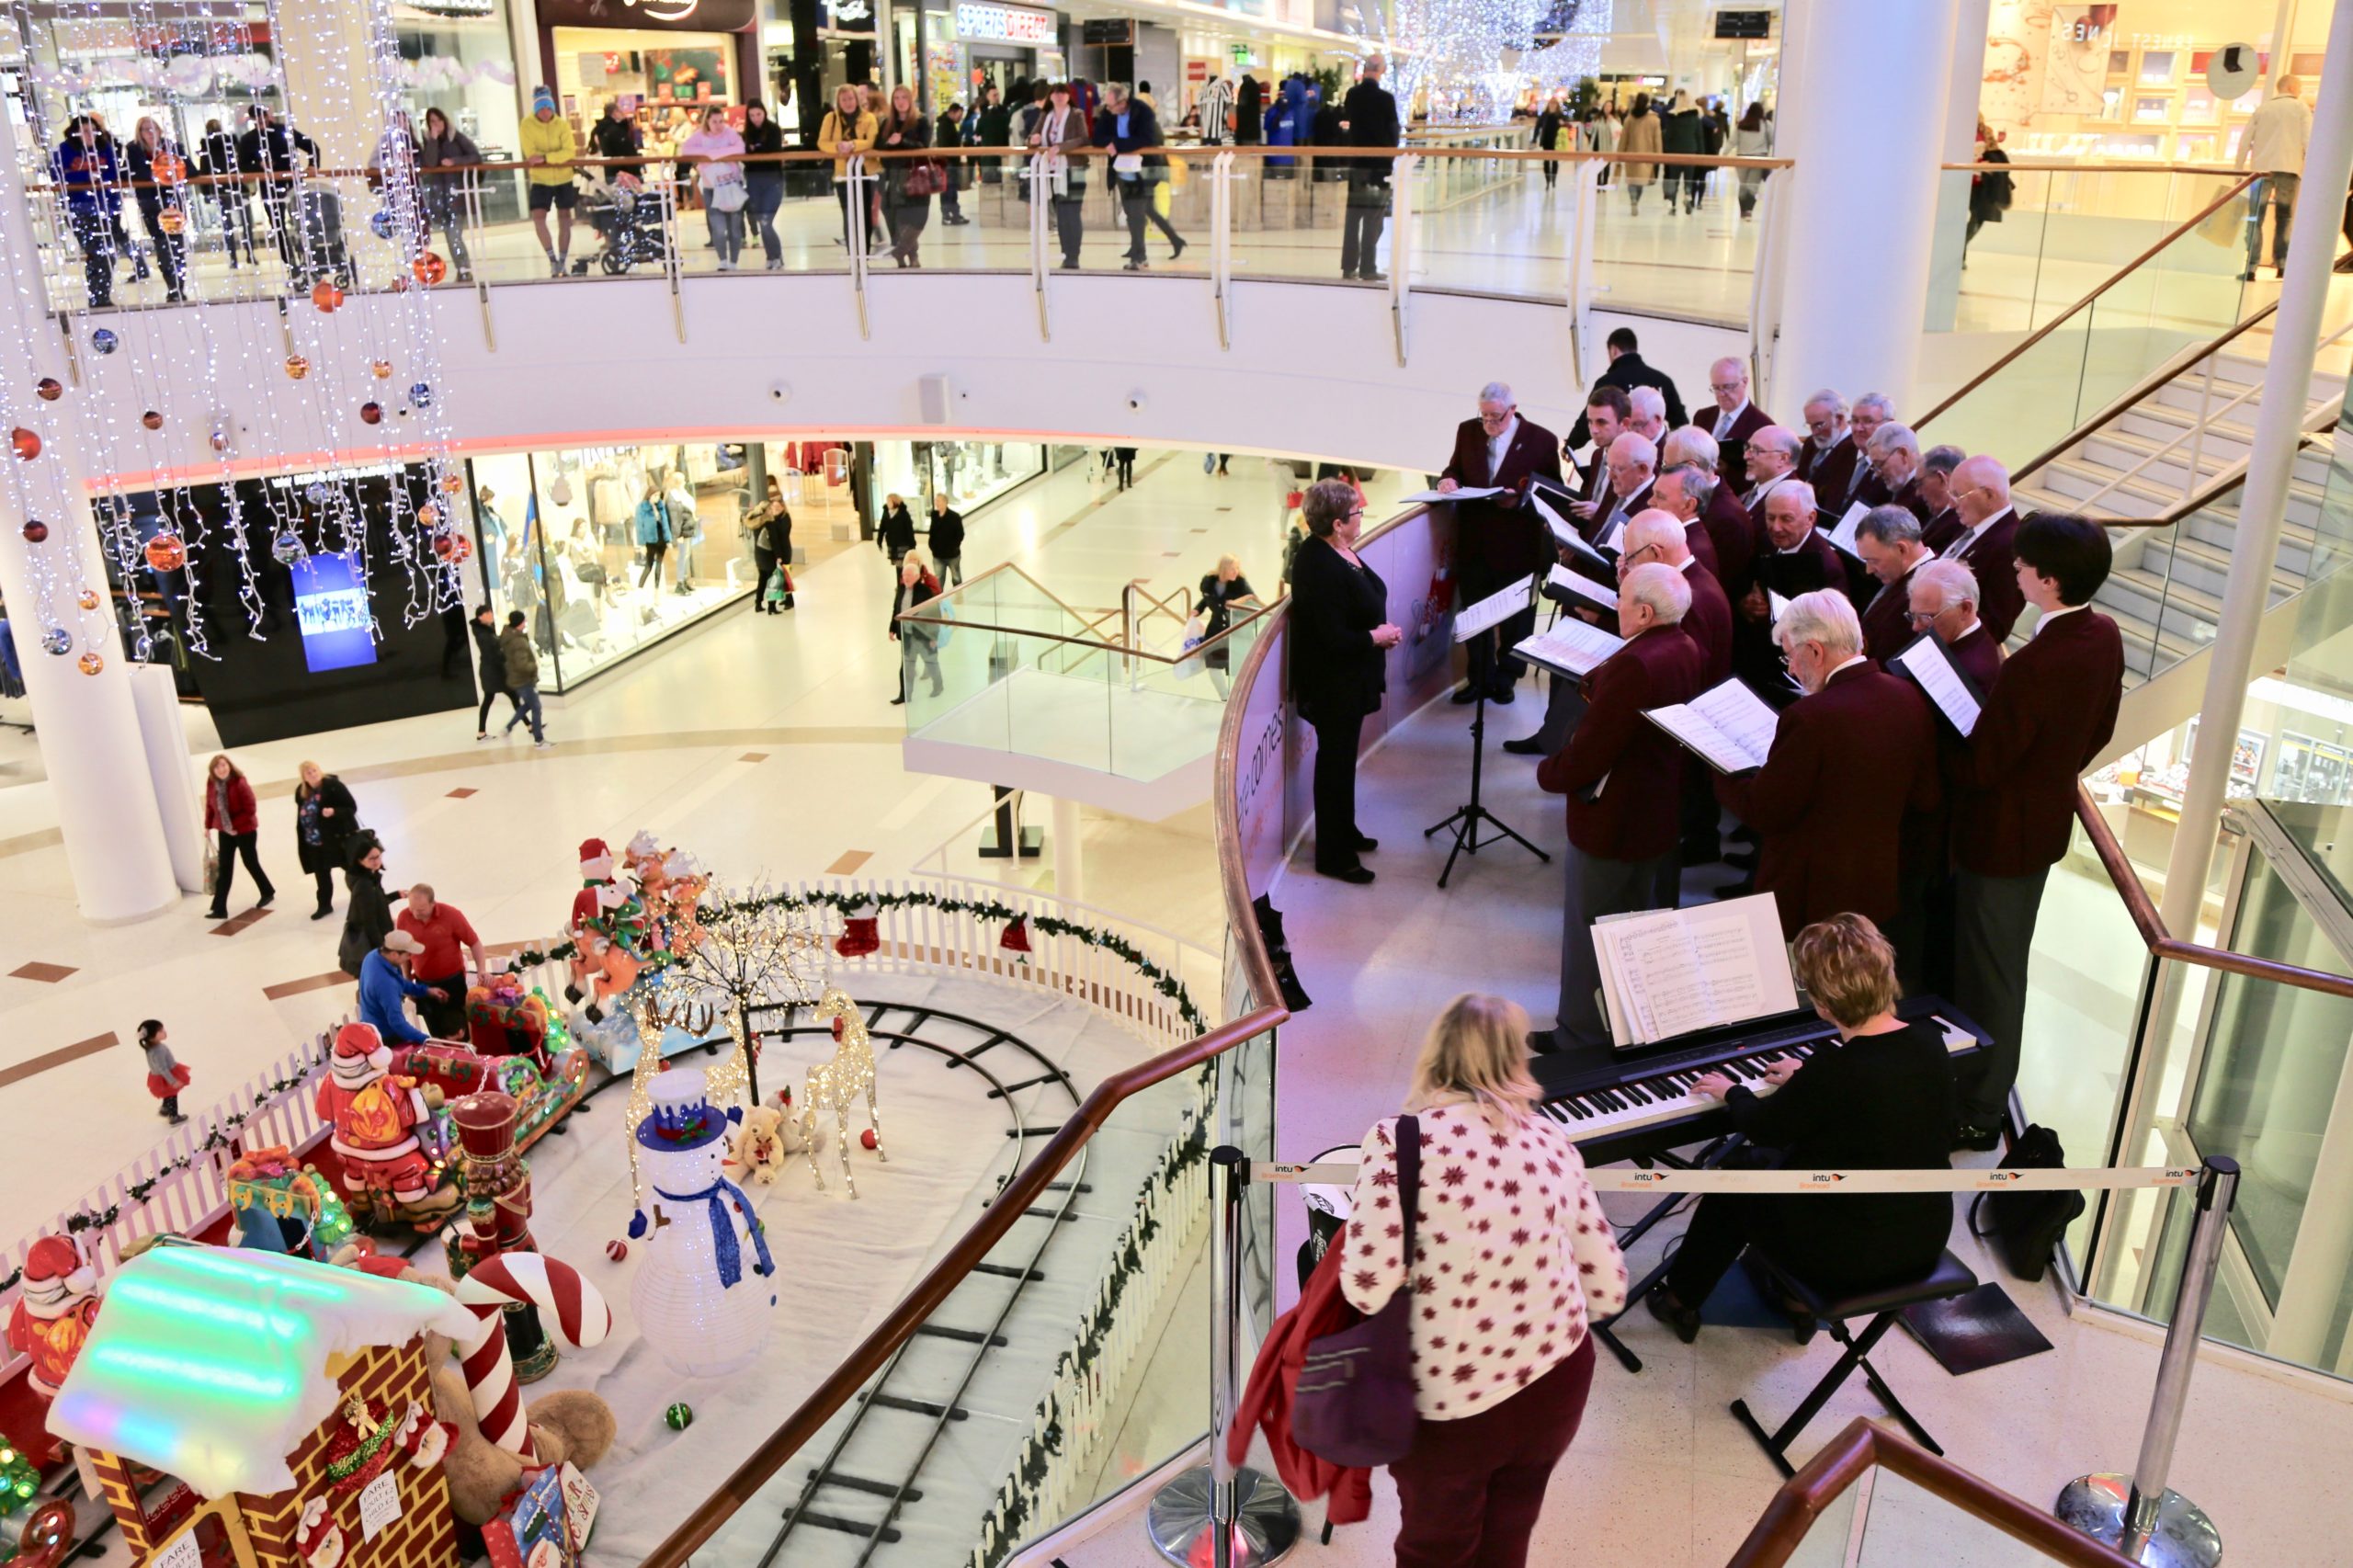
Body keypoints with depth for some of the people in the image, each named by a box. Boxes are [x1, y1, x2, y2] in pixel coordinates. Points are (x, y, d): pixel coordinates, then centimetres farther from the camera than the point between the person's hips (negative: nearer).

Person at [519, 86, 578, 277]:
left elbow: (569, 152, -20)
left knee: (564, 219, 5)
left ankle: (562, 263, 14)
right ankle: (552, 259, -5)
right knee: (538, 217, -15)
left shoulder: (562, 124, -8)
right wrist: (559, 156, -17)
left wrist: (545, 157, -31)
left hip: (563, 178, 1)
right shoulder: (527, 124, -10)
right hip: (540, 179, -1)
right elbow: (531, 155, -16)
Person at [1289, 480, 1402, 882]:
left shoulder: (1337, 550, 2)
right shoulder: (1320, 568, -28)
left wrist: (1381, 630, 0)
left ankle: (1344, 832, 39)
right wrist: (1380, 637, -15)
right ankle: (1333, 856, 15)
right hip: (1333, 685, -10)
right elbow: (1336, 639, -29)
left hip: (1347, 681, 10)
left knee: (1342, 755, 22)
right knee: (1336, 761, 2)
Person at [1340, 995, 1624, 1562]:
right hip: (1558, 1382, 4)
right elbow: (1609, 1289, 2)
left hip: (1448, 1400, -3)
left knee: (1435, 1549, 24)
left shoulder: (1399, 1140, -15)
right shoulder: (1552, 1141, -2)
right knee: (1506, 1542, 28)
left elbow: (1367, 1289, -22)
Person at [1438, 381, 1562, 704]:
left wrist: (1520, 500, -23)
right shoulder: (1467, 431, 2)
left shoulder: (1541, 440, -9)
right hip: (1474, 543, 3)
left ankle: (1506, 679, 29)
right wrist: (1448, 479, -8)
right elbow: (1456, 469, 15)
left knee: (1515, 617, 12)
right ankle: (1480, 678, 27)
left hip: (1517, 547, -3)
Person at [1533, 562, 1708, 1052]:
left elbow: (1590, 749, -26)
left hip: (1611, 821, -10)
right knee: (1640, 918, 24)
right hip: (1662, 815, 10)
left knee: (1590, 932, 6)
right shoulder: (1690, 652, 1)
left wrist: (1548, 772, -10)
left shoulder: (1635, 665, -29)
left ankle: (1582, 1035, 20)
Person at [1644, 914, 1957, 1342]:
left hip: (1854, 1257, -6)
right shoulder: (1930, 1040, -8)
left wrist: (1732, 1092, 10)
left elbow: (1764, 1129, -9)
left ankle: (1680, 1301, 35)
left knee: (1733, 1186, 17)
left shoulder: (1833, 1071, -27)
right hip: (1929, 1238, 6)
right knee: (1794, 1157, 26)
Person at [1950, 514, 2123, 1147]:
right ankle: (1991, 1083, 42)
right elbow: (2099, 731, 9)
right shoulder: (2104, 637, -5)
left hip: (2000, 833, -9)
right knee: (2005, 962, 24)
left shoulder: (2033, 666, -32)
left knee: (1988, 973, 6)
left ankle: (1979, 1113, 22)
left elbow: (1978, 767, -24)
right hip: (2048, 818, 9)